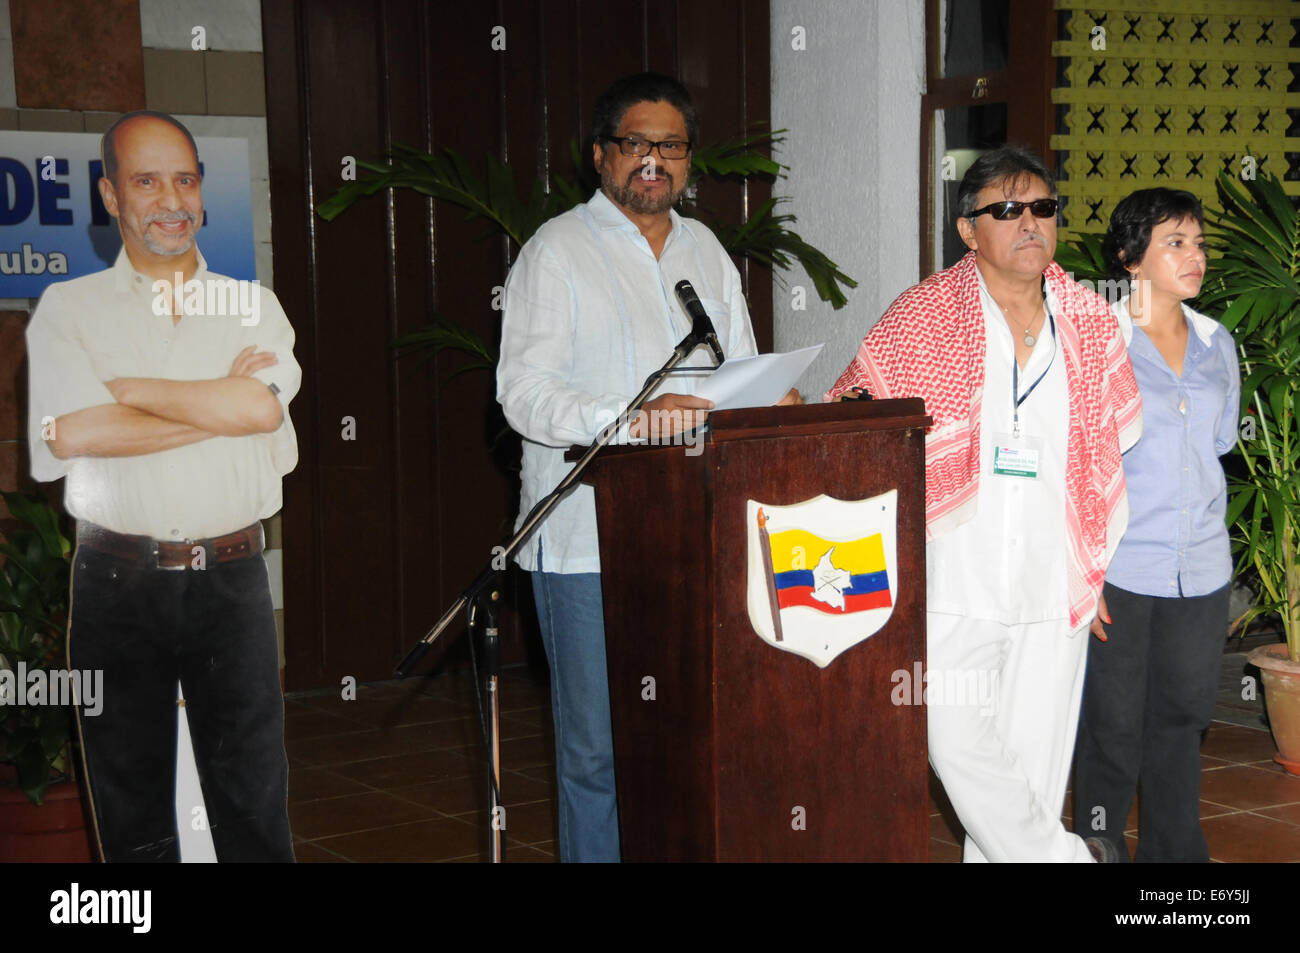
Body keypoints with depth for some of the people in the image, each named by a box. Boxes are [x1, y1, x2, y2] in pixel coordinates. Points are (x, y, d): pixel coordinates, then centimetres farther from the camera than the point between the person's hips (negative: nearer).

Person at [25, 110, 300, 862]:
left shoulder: (253, 307, 9)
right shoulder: (68, 308, 4)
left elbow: (262, 407, -11)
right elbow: (71, 436, -13)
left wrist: (119, 389, -6)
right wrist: (223, 404, -10)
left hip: (231, 576, 1)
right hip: (118, 581, -1)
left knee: (254, 800, 4)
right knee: (131, 807, 9)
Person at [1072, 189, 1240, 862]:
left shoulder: (1217, 344, 9)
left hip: (1201, 570, 5)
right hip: (1120, 570, -5)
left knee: (1182, 718, 11)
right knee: (1113, 727, 2)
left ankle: (1175, 851, 22)